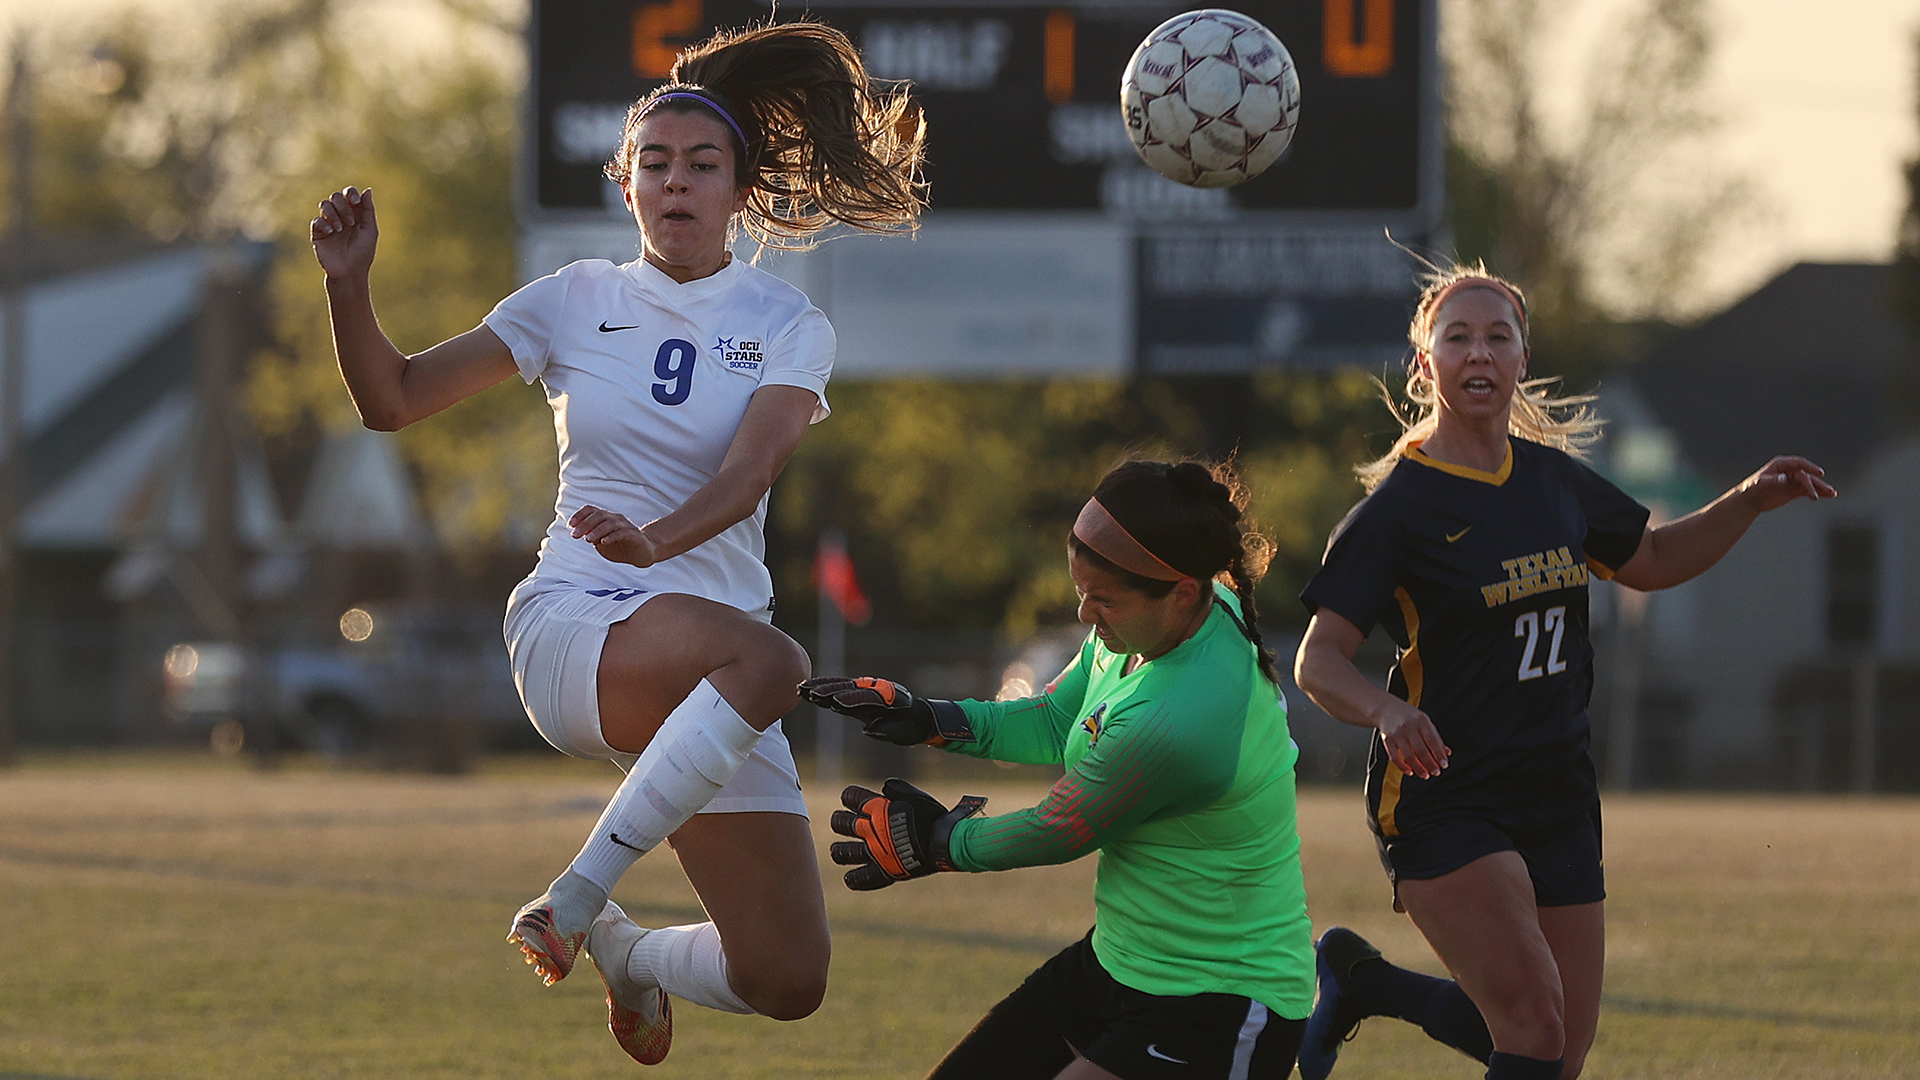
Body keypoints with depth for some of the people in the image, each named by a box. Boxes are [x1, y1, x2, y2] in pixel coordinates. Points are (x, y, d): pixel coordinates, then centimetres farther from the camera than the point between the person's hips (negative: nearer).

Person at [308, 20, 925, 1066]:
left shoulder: (786, 324, 6)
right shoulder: (576, 300, 8)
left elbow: (752, 466, -14)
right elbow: (393, 399, 9)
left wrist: (657, 540, -33)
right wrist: (347, 283, -9)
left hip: (711, 671, 3)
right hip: (573, 625, -3)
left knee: (787, 983, -3)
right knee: (767, 659, -38)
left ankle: (626, 950, 31)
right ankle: (574, 896, -28)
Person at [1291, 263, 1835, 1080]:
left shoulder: (1553, 480, 7)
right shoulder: (1398, 505, -11)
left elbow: (1652, 561, 24)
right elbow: (1318, 661, -13)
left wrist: (1749, 501, 9)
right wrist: (1387, 712, -33)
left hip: (1556, 793, 7)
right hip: (1442, 798, -7)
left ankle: (1360, 981, 28)